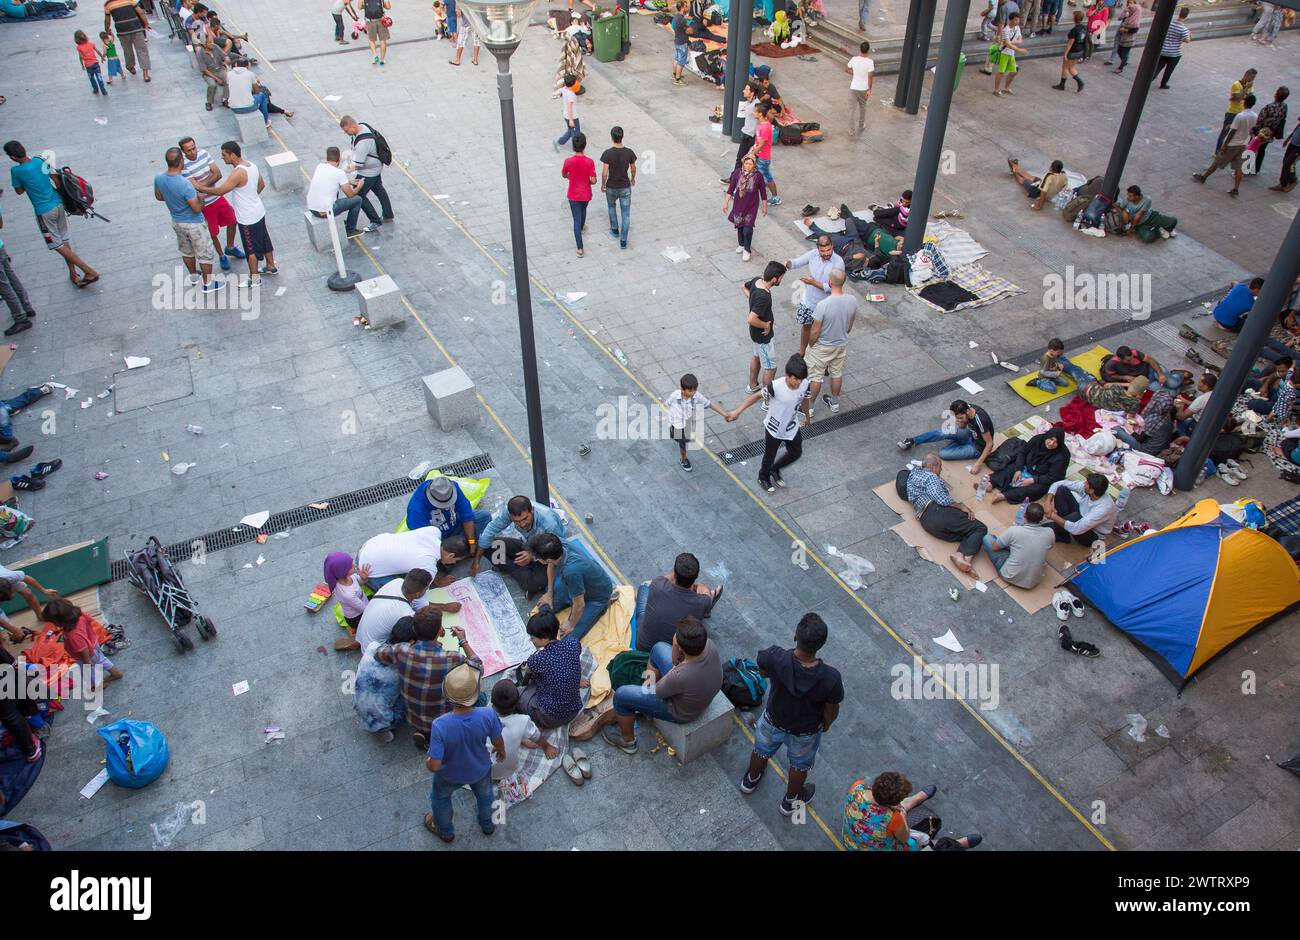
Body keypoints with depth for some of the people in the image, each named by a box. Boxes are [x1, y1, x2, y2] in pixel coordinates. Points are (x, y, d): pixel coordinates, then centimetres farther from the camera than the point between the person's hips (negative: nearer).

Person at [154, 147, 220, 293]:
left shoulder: (158, 178, -12)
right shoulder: (185, 185, -34)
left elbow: (159, 197, 6)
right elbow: (197, 209, -25)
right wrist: (200, 197, -6)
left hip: (176, 222, 7)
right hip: (193, 224, -7)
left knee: (186, 251, 29)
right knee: (205, 254, 12)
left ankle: (193, 275, 49)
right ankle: (208, 284, 24)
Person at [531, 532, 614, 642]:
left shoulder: (571, 571, -47)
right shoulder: (559, 546, -26)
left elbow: (579, 605, -30)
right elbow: (551, 565, 2)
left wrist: (571, 624, -11)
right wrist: (549, 593, 10)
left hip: (597, 597, -7)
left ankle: (601, 606, 7)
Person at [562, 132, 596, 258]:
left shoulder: (568, 161, -18)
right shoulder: (590, 162, -21)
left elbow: (564, 175, 0)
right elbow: (593, 181, -18)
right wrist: (588, 182, 5)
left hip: (573, 195, -1)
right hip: (586, 194, 1)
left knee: (576, 220, 5)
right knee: (583, 210, 33)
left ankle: (580, 249, 2)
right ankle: (582, 227, 62)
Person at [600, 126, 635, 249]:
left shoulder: (607, 153, -22)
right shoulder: (629, 152, -16)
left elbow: (604, 173, -18)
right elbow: (633, 168, 0)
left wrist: (602, 184, 1)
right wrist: (633, 178, 21)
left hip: (611, 187, 0)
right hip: (625, 187, 1)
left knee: (612, 206, 31)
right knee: (625, 213, 13)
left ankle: (615, 229, 43)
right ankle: (623, 240, 14)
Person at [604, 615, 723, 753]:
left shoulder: (680, 676, -45)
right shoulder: (708, 644, -27)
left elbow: (658, 691, -20)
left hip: (682, 713, -6)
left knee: (621, 695, 2)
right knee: (658, 648, 18)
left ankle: (627, 740, 30)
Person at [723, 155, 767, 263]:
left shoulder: (758, 176, -16)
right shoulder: (738, 172, -11)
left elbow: (763, 191, -4)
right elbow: (731, 188, -1)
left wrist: (764, 206, 3)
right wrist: (726, 203, 1)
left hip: (751, 206, -3)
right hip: (739, 204, 3)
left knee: (748, 229, -8)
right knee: (739, 225, 18)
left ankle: (747, 250, 15)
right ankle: (741, 244, 44)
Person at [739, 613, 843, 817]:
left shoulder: (775, 658, -39)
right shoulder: (830, 678, -39)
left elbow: (762, 671, -13)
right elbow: (831, 711, -19)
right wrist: (826, 724, 4)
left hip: (773, 720, 1)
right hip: (806, 731, -1)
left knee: (762, 750, 34)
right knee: (800, 764, 32)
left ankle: (751, 780, 64)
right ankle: (790, 801, 58)